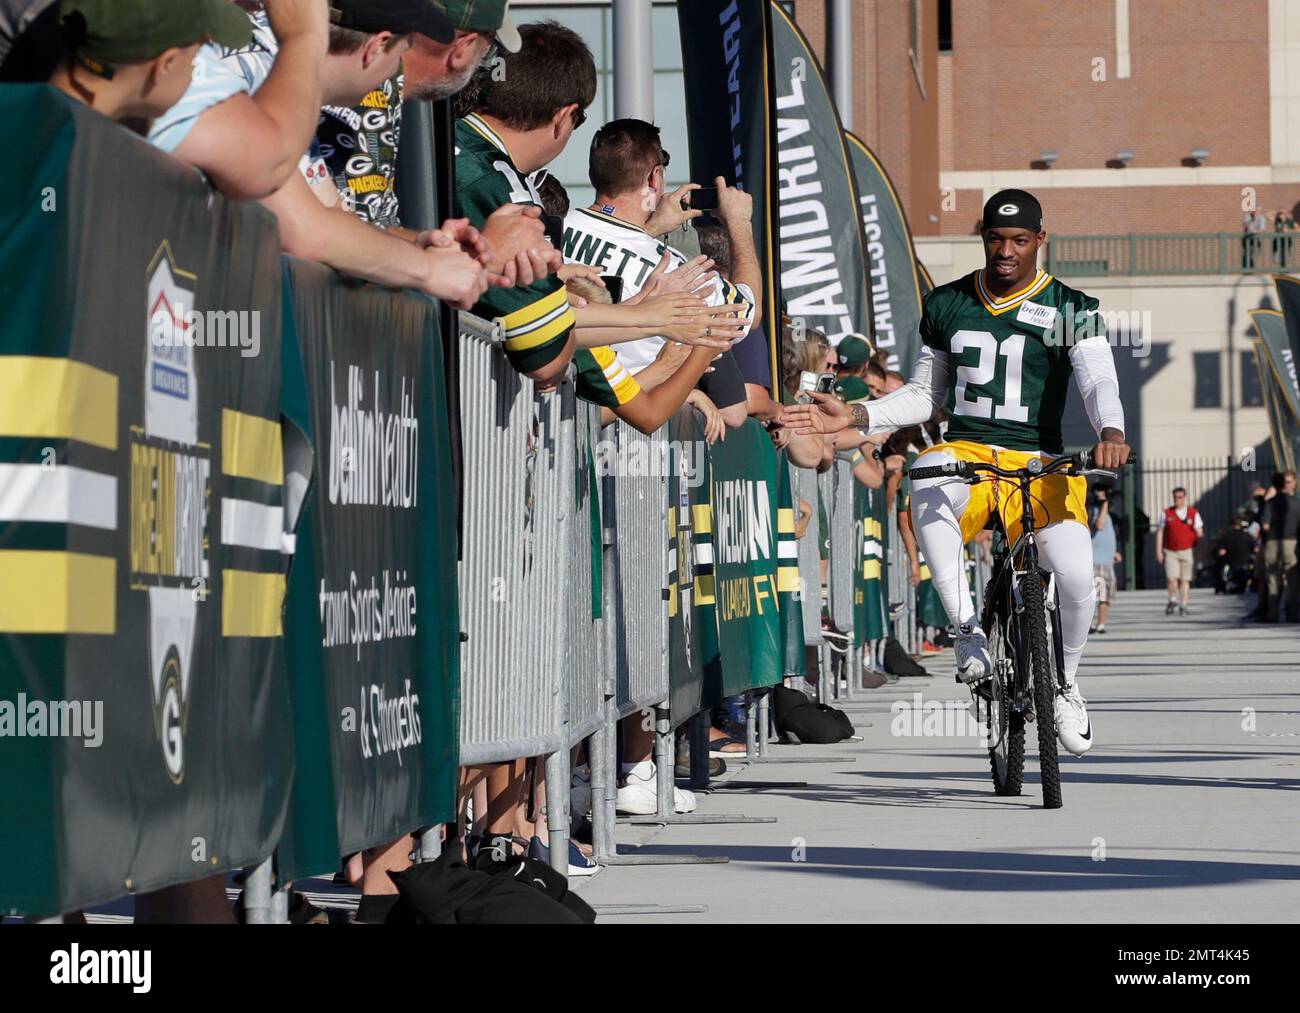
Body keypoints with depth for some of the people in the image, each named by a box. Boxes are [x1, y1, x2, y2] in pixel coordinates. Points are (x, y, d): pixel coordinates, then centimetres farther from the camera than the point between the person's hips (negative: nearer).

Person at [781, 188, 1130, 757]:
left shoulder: (1072, 310, 3)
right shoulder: (947, 305, 13)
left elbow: (1099, 380, -12)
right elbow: (925, 395, 21)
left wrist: (1110, 432, -34)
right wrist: (852, 417, 7)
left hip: (1039, 464, -1)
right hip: (966, 452, 1)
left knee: (1075, 570, -28)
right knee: (929, 478, -39)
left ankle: (1066, 683, 5)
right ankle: (967, 631, -29)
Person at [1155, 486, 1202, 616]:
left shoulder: (1194, 513, 5)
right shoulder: (1166, 513, 5)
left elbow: (1200, 533, 7)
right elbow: (1159, 532, 7)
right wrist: (1158, 551, 1)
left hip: (1187, 551, 0)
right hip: (1170, 552, 0)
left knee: (1185, 580, 2)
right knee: (1172, 578, -12)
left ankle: (1183, 606, 11)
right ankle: (1172, 601, 11)